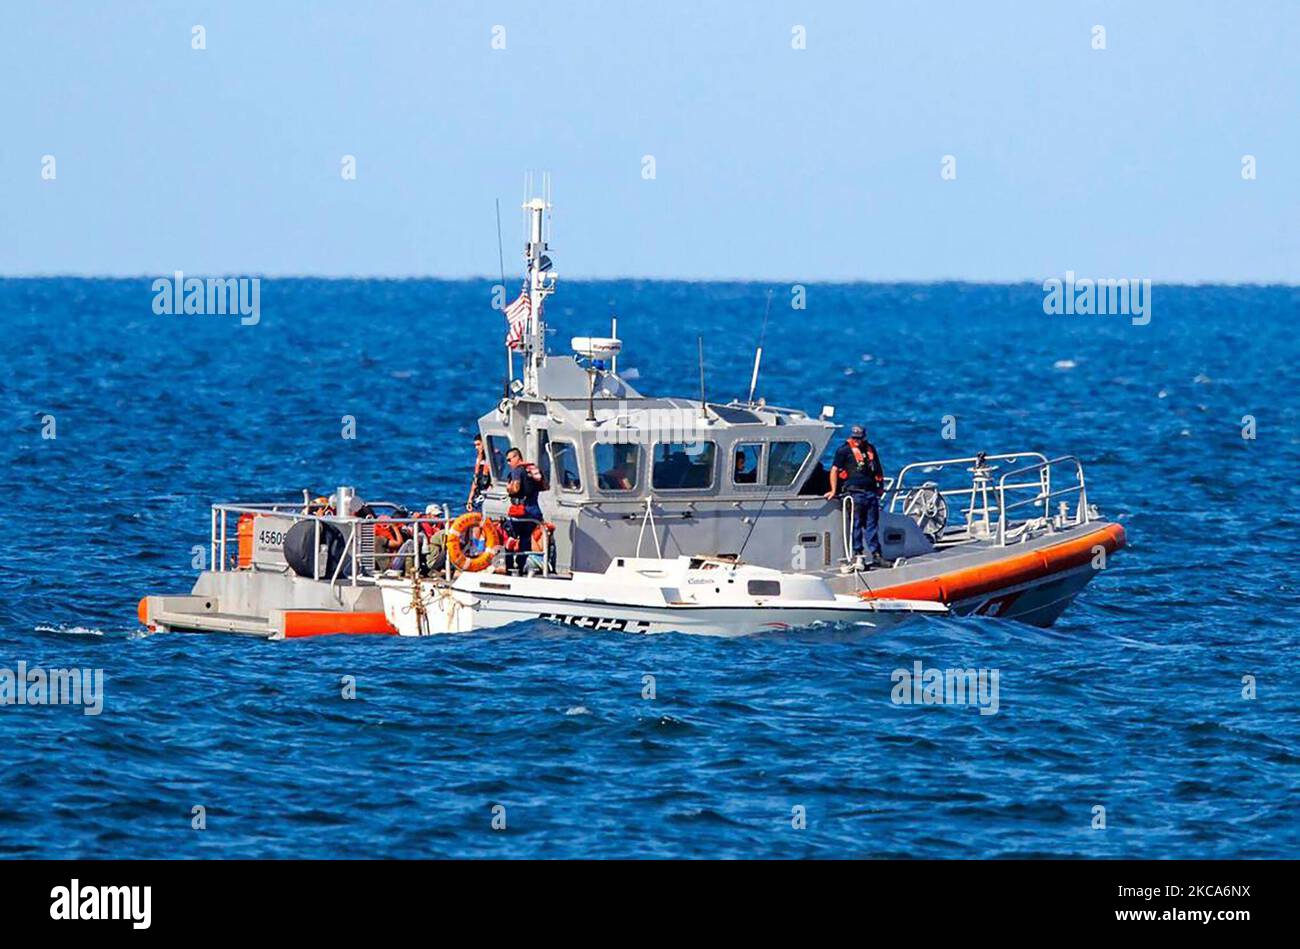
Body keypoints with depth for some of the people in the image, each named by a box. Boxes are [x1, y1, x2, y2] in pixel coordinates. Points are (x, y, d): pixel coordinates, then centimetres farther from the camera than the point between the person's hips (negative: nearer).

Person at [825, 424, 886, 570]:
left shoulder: (870, 449, 15)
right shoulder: (844, 450, -1)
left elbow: (878, 469, 26)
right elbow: (834, 470, -3)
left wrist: (880, 486, 22)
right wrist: (833, 491, -8)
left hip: (871, 492, 5)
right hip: (854, 492, -5)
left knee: (872, 525, 6)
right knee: (856, 525, -3)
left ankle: (876, 555, 10)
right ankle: (857, 555, 0)